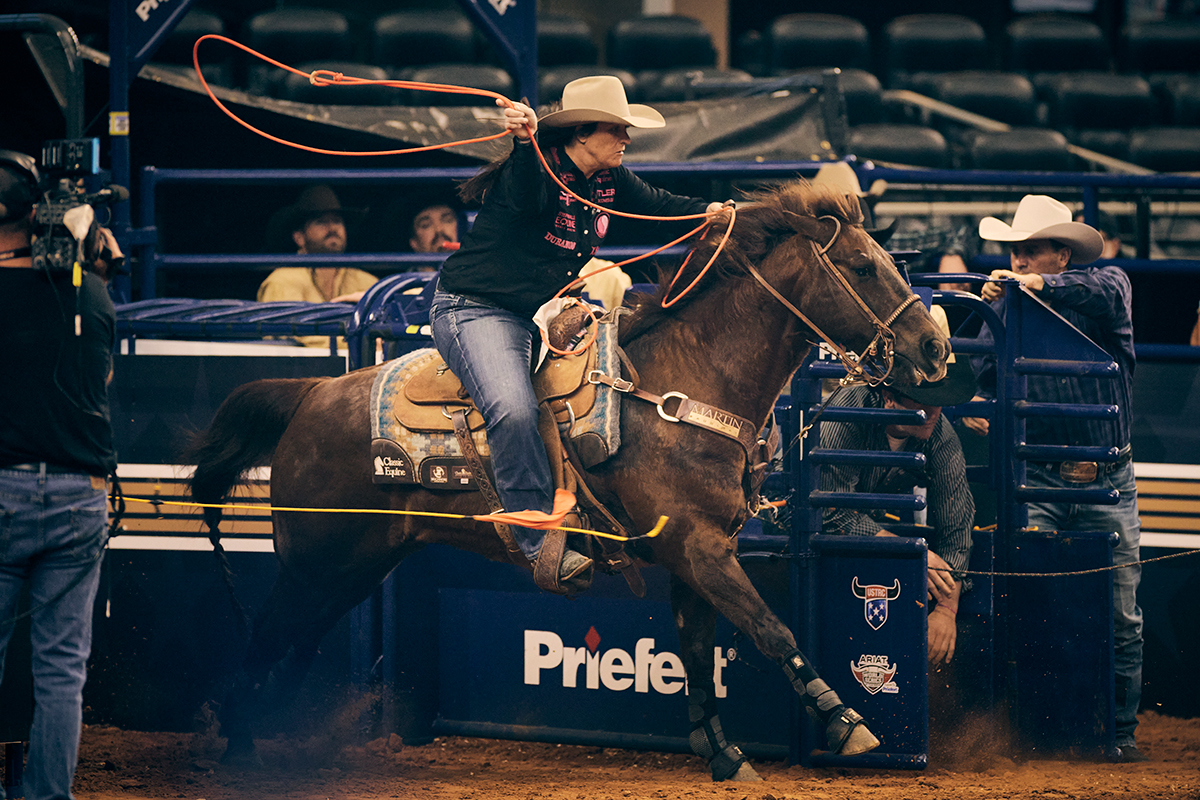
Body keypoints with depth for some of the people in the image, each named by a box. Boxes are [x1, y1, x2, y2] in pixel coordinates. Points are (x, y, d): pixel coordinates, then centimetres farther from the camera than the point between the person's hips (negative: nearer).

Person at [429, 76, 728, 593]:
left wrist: (711, 212, 2)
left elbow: (657, 204, 19)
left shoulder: (609, 181, 5)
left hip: (546, 314, 10)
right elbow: (527, 195, -45)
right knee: (514, 410, -32)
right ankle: (543, 549, -33)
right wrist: (524, 142, -65)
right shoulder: (538, 169, -22)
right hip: (475, 311, -10)